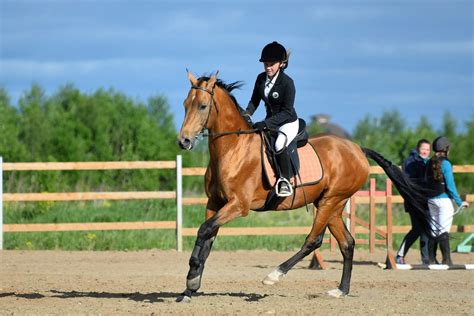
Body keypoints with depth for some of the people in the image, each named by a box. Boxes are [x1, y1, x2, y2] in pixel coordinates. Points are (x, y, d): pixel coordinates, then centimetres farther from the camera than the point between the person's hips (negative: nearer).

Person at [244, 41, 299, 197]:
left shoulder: (287, 83, -21)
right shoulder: (261, 79, -1)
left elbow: (287, 112, -23)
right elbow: (254, 101, 10)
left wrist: (265, 123, -32)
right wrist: (247, 114, -10)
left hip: (288, 122, -8)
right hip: (270, 122, 8)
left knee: (279, 145, -35)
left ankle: (285, 181, -23)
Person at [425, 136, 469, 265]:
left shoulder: (430, 163, 6)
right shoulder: (445, 163, -13)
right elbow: (450, 185, -14)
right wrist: (459, 202, -7)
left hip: (431, 200, 6)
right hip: (444, 200, -6)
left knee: (433, 230, 12)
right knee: (444, 230, -6)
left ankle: (431, 259, 13)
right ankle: (446, 260, -6)